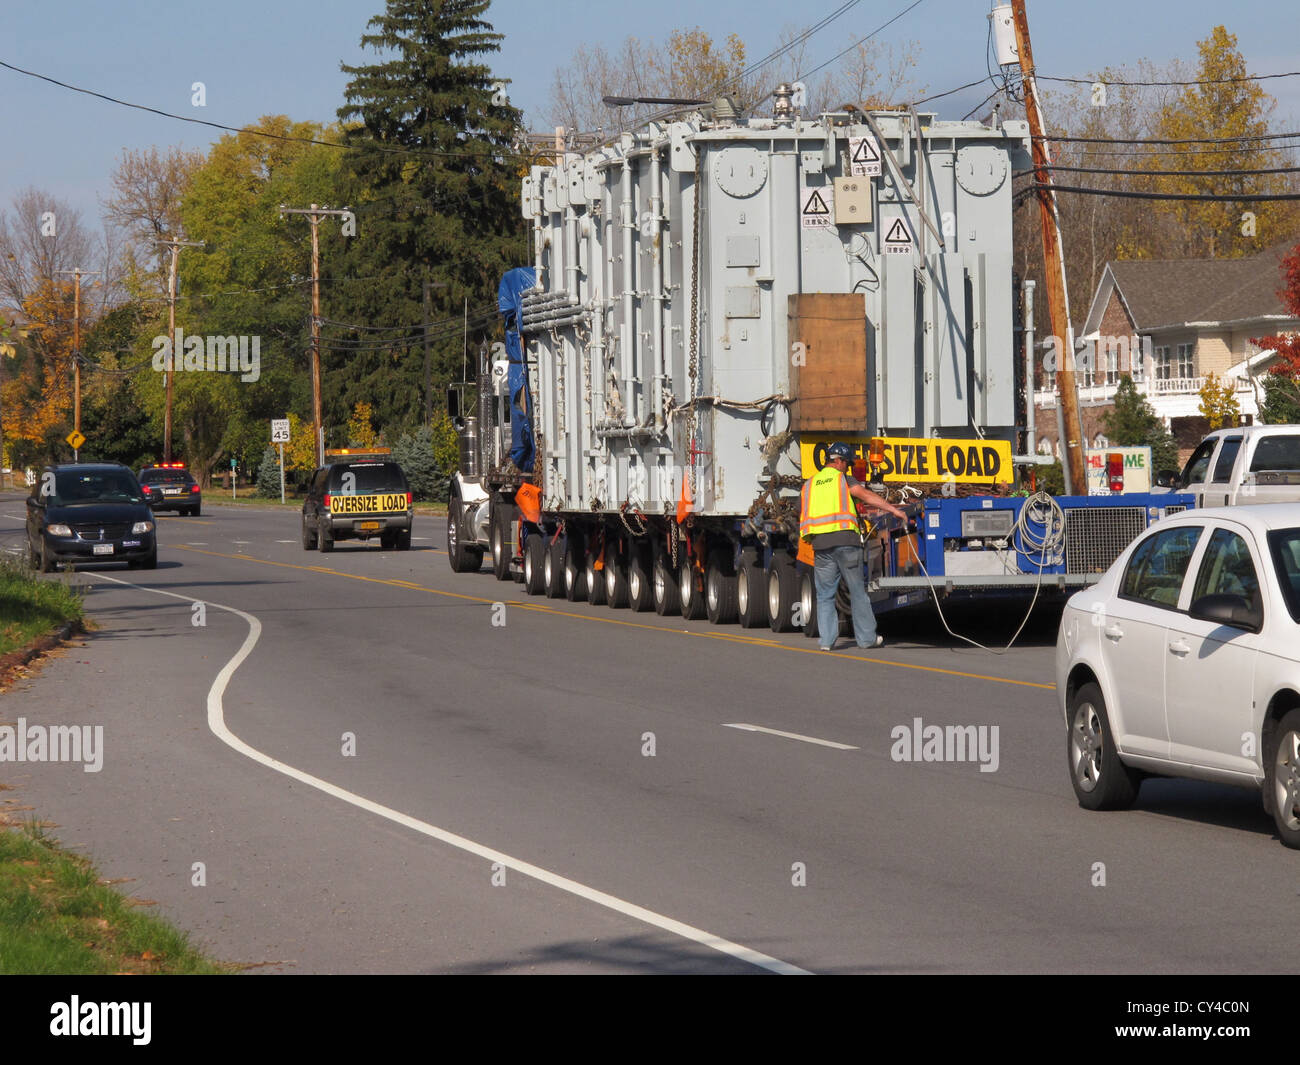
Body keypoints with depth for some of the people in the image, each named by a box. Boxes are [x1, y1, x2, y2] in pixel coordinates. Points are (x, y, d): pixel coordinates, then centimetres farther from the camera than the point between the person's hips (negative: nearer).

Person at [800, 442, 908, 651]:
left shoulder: (809, 484, 18)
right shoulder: (842, 479, 4)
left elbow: (802, 516, 19)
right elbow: (865, 495, -11)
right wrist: (894, 510, -15)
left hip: (820, 542, 3)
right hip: (845, 539, -3)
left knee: (825, 594, 7)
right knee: (857, 591, 5)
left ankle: (827, 640, 0)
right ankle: (867, 637, 8)